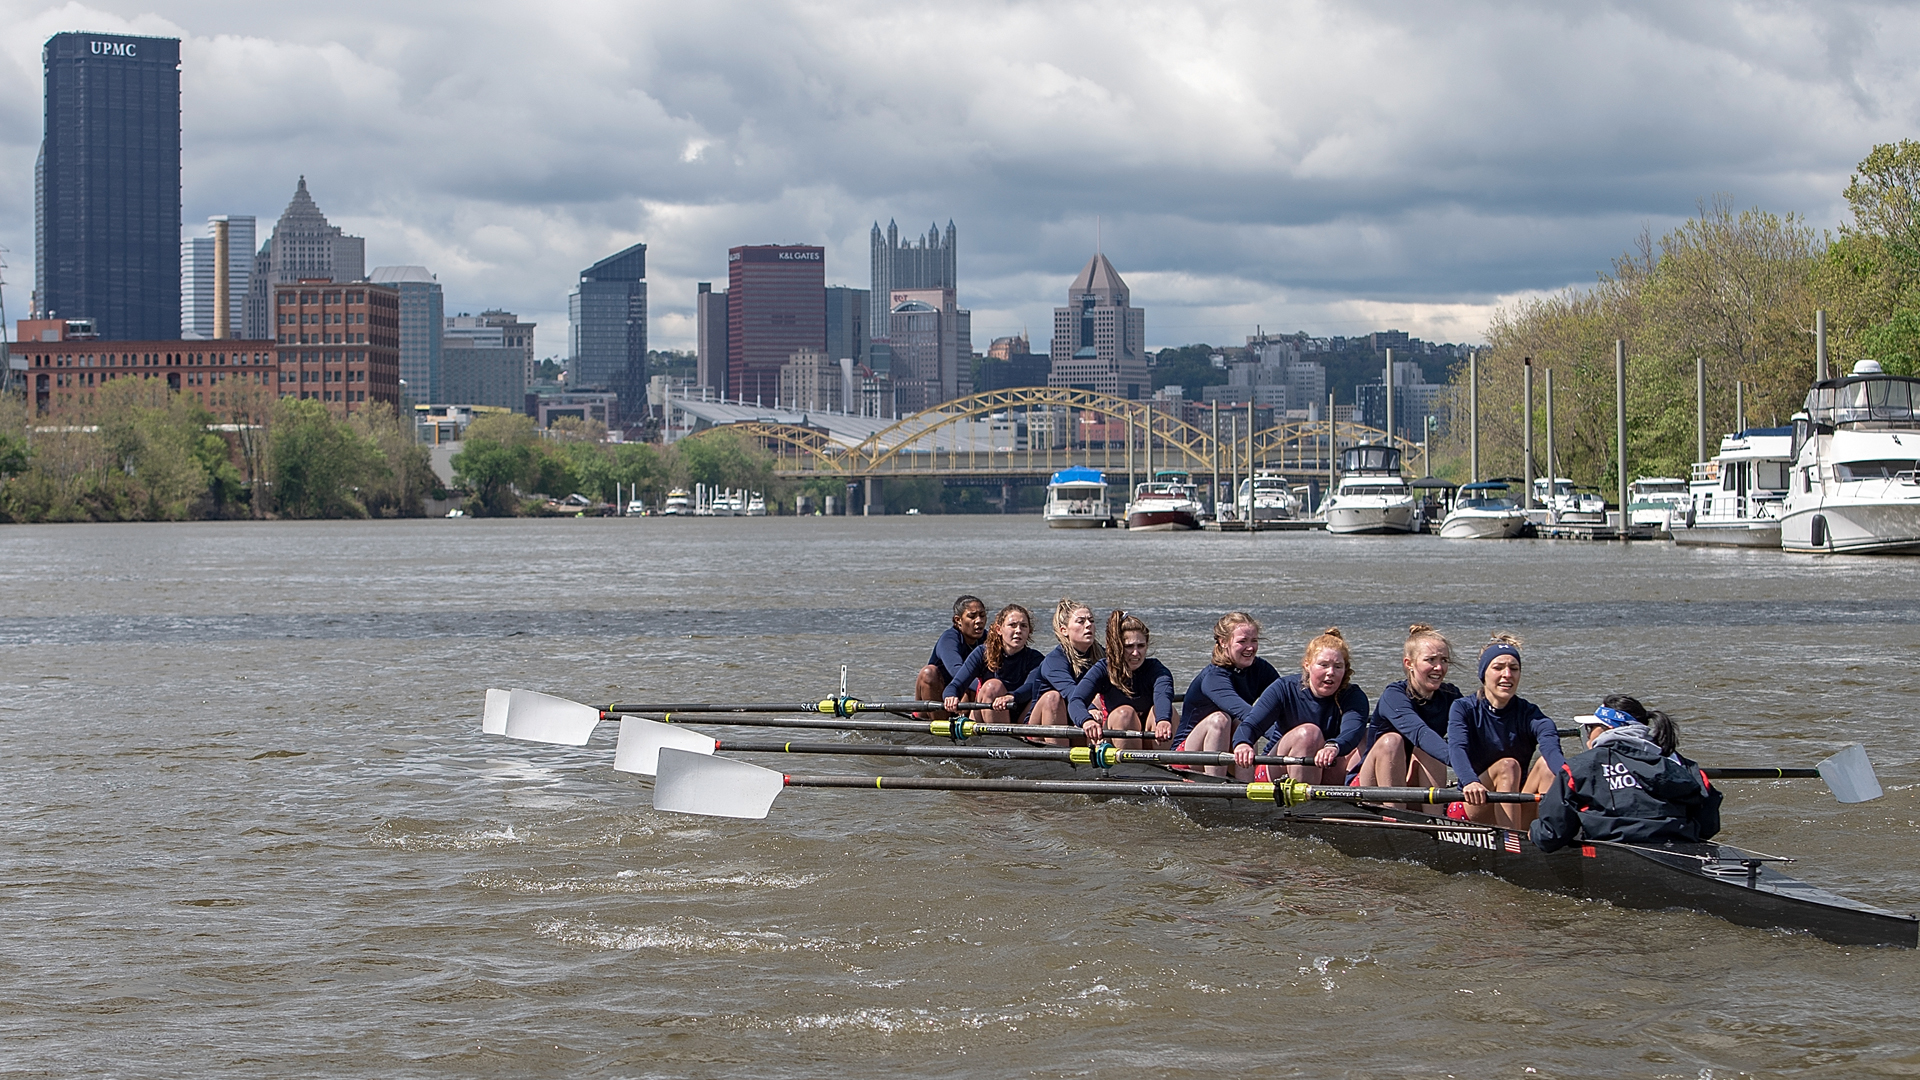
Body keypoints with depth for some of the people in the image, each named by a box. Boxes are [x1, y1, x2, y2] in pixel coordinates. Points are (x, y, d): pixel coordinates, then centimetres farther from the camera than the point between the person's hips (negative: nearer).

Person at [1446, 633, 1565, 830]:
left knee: (1547, 765, -23)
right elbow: (1457, 748, -24)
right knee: (1507, 766, -28)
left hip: (1517, 809, 2)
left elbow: (1550, 743, -23)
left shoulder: (1528, 713, 1)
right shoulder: (1464, 709, -2)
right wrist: (1470, 782, -47)